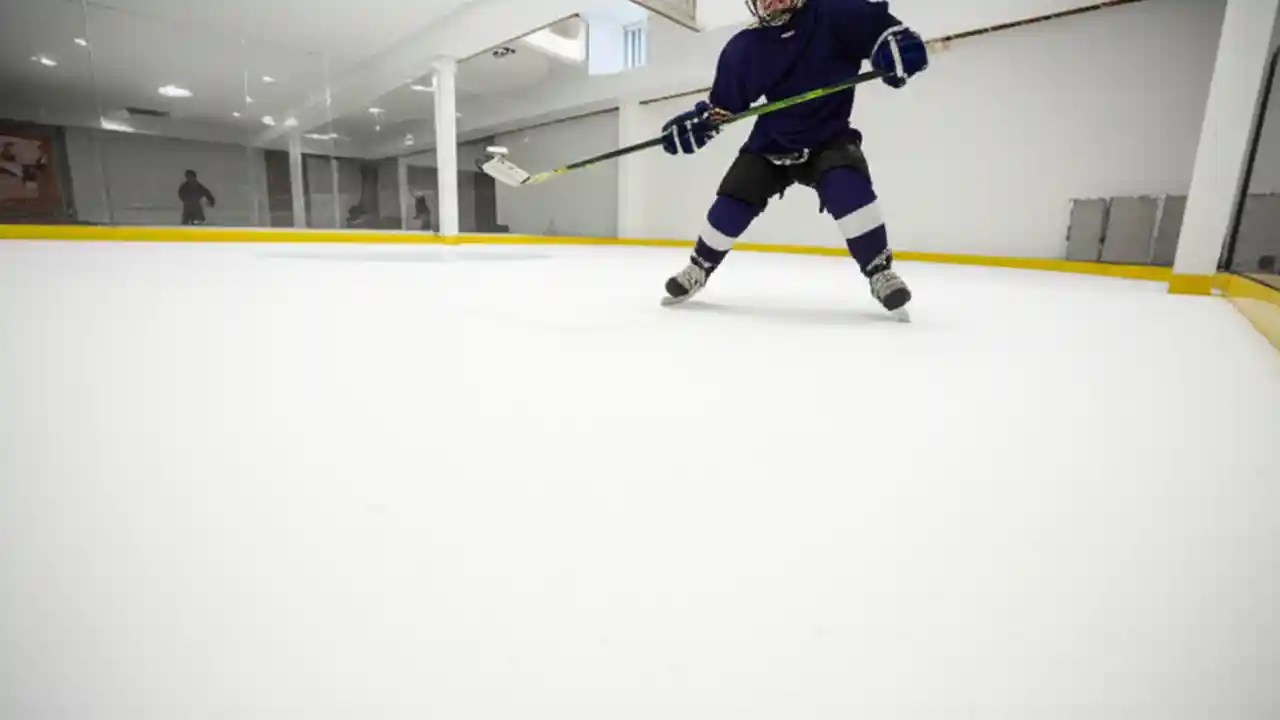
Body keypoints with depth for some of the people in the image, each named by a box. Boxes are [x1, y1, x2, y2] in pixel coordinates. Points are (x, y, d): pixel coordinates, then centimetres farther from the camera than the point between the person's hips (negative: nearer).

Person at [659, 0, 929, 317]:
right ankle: (698, 269, 16)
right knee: (732, 202, -6)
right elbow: (723, 103, 4)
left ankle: (880, 271, -14)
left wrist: (899, 43, -26)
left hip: (829, 135, -2)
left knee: (848, 187, -29)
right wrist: (698, 122, -12)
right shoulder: (743, 49, -2)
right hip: (771, 140, 3)